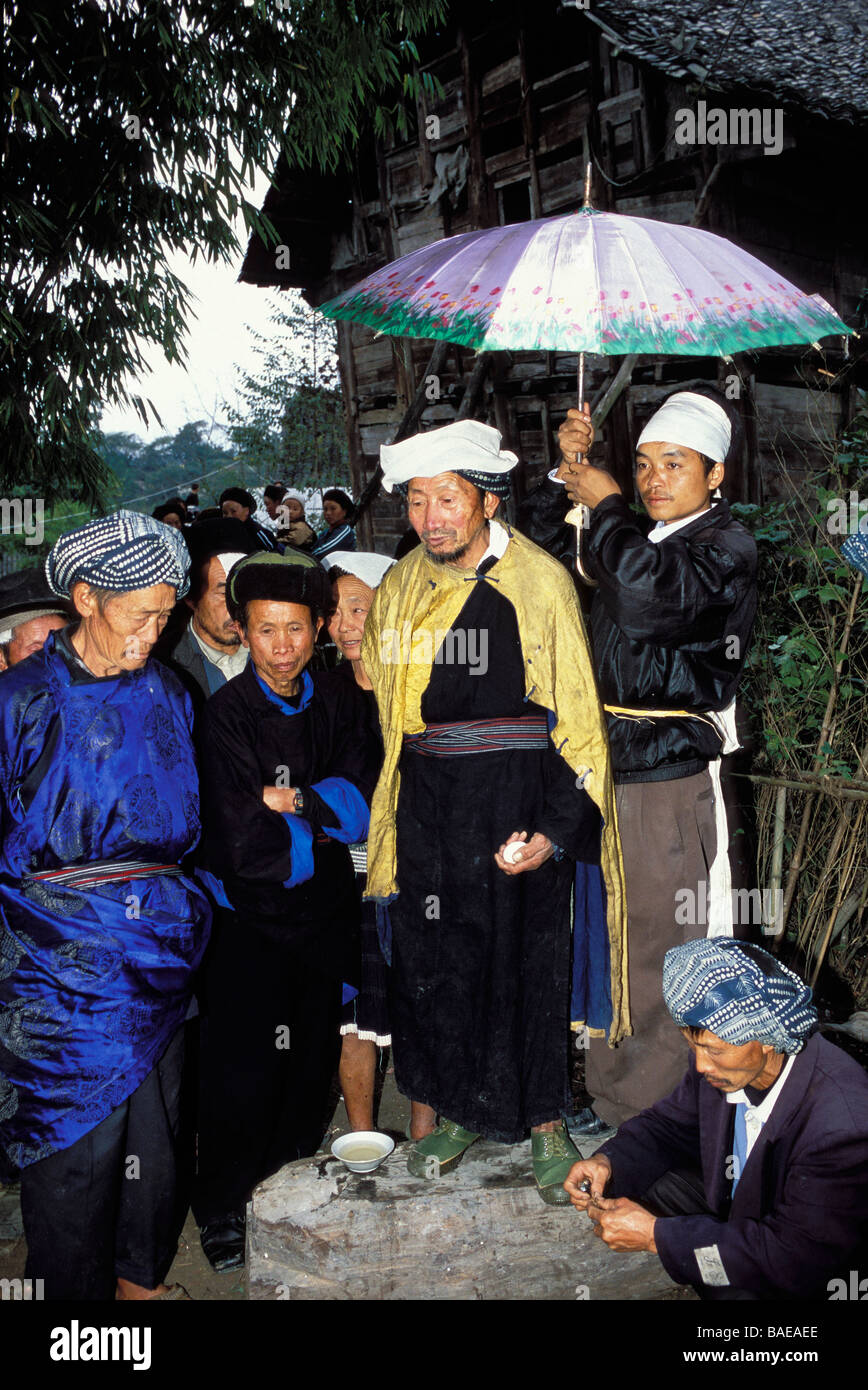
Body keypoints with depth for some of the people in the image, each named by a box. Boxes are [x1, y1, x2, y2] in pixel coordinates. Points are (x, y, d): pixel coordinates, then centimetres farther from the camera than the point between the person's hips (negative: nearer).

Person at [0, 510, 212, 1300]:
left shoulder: (167, 695, 7)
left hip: (158, 949, 4)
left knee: (153, 1126, 15)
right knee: (73, 1143, 4)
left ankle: (142, 1277, 36)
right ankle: (74, 1289, 26)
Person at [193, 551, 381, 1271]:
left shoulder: (339, 699, 0)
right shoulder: (226, 713, -15)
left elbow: (363, 799, -7)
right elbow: (245, 846, -20)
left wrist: (301, 801, -21)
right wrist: (327, 822, -11)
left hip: (325, 909, 5)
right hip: (251, 915, -4)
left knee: (313, 1059, 17)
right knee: (244, 1070, 5)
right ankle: (224, 1210, 27)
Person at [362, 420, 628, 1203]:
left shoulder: (540, 583, -7)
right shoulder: (400, 590, 7)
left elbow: (578, 716, -7)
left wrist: (559, 830, -13)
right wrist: (389, 818, 9)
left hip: (519, 796, -4)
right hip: (428, 800, 4)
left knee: (528, 958, 5)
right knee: (432, 958, 9)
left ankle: (544, 1124, 25)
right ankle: (461, 1111, 30)